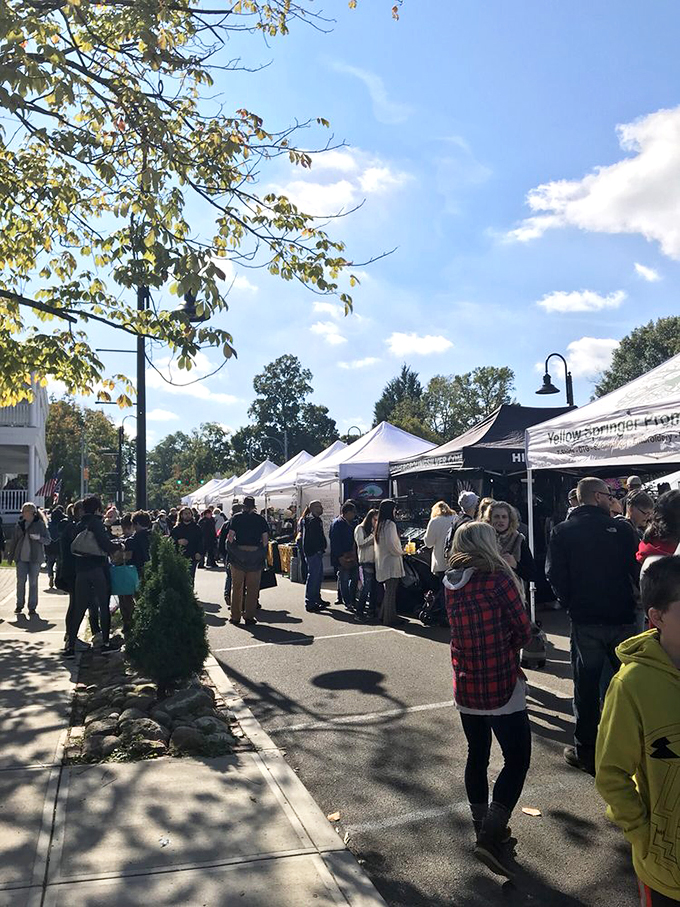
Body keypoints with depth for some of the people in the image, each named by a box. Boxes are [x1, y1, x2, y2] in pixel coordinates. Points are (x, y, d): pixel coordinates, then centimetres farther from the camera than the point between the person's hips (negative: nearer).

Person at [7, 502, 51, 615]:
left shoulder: (40, 524, -1)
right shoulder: (19, 525, 10)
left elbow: (48, 540, -1)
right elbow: (14, 541, 16)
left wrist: (39, 537, -19)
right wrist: (10, 555, 13)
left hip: (35, 558, -3)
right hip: (21, 557, 3)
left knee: (33, 582, 1)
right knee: (20, 581, 0)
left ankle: (32, 606, 8)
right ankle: (19, 605, 13)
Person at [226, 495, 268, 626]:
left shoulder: (236, 518, 0)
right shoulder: (261, 519, 2)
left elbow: (230, 537, -6)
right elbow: (265, 539, -1)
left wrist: (232, 551, 7)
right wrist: (262, 553, 9)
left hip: (238, 555, 0)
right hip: (256, 556, 0)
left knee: (237, 587, 10)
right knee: (253, 588, 7)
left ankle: (235, 616, 14)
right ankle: (249, 616, 8)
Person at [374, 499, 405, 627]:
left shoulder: (379, 524, 13)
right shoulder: (390, 524, -15)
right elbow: (390, 544, -22)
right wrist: (400, 553, -5)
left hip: (383, 562, 9)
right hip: (391, 563, -9)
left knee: (388, 590, 17)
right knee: (391, 591, -4)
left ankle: (385, 615, 23)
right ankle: (390, 618, -1)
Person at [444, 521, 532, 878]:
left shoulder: (450, 584, 1)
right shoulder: (498, 578, -16)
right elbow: (523, 631, -10)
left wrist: (493, 650, 6)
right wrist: (506, 649, 6)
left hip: (465, 684, 6)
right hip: (500, 686, -6)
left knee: (477, 755, 19)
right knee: (516, 759, 5)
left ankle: (484, 828, 32)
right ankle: (490, 836, 0)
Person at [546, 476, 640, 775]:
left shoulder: (561, 532, -4)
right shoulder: (621, 528, -5)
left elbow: (555, 576, -7)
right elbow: (638, 571, -4)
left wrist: (572, 604, 7)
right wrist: (638, 601, 12)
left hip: (585, 621, 0)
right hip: (623, 618, 0)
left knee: (586, 684, 10)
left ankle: (586, 752, 17)